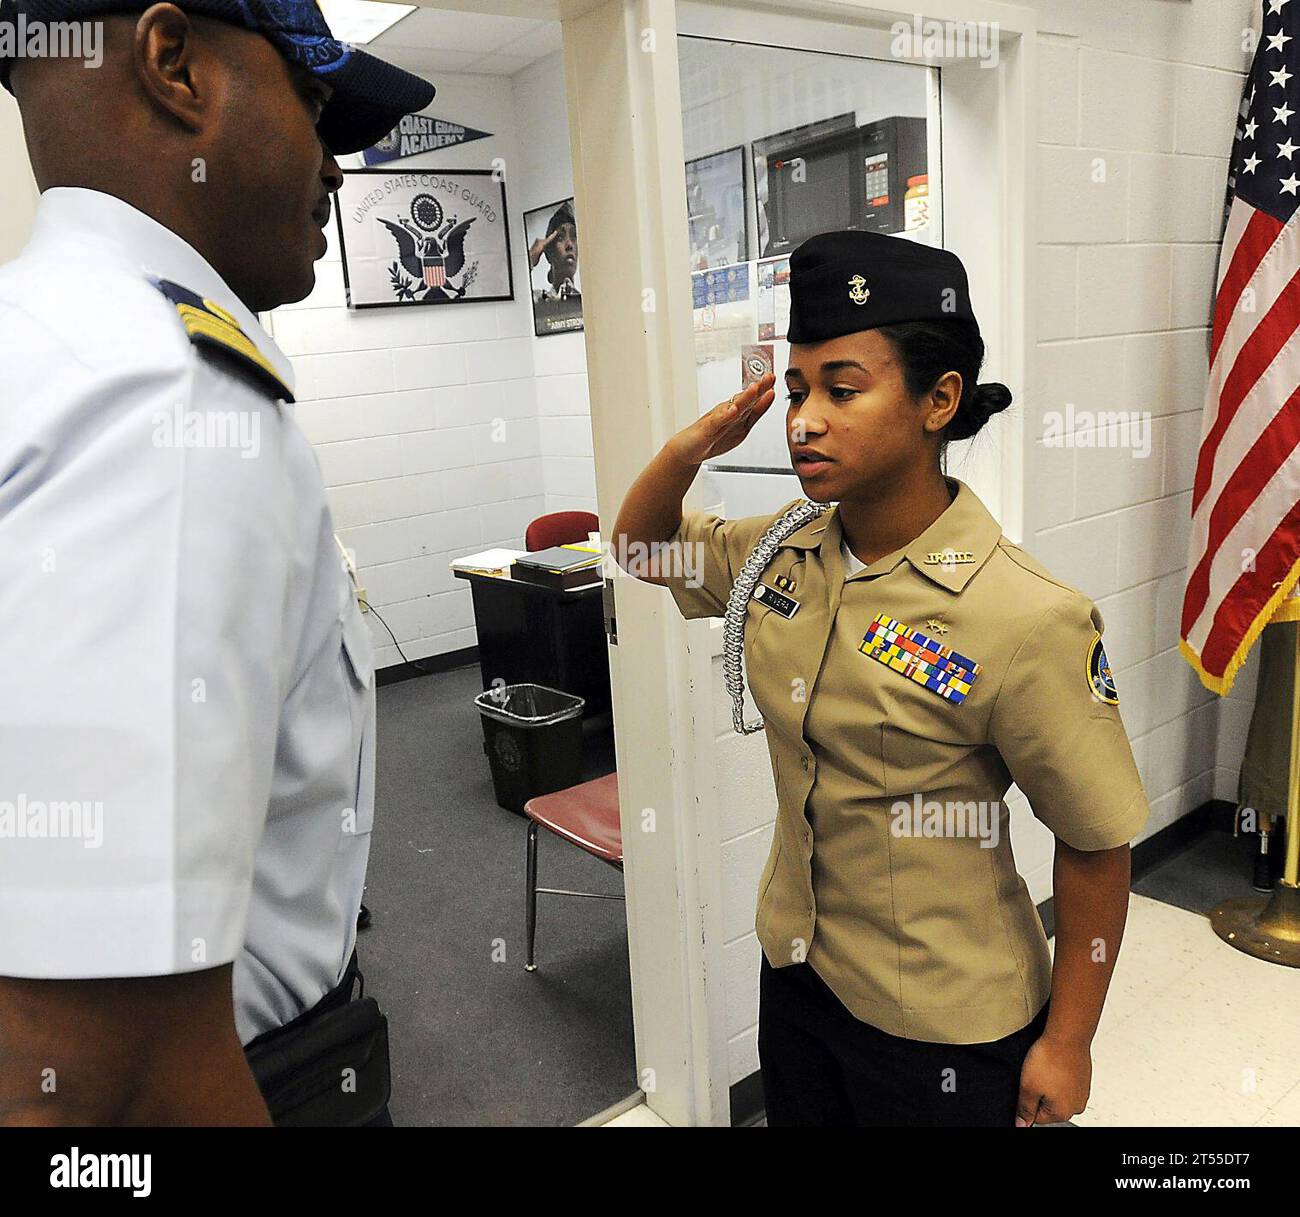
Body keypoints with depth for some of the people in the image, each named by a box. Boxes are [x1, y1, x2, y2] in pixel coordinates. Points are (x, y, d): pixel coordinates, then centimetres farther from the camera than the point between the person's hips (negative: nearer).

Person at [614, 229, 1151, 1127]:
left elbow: (1097, 845, -16)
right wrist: (694, 446, -10)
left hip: (942, 1030, -6)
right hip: (796, 975, 6)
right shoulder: (785, 553, -6)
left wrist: (1065, 1045, -7)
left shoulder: (1025, 621, -25)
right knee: (796, 1112, 26)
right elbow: (642, 548, 10)